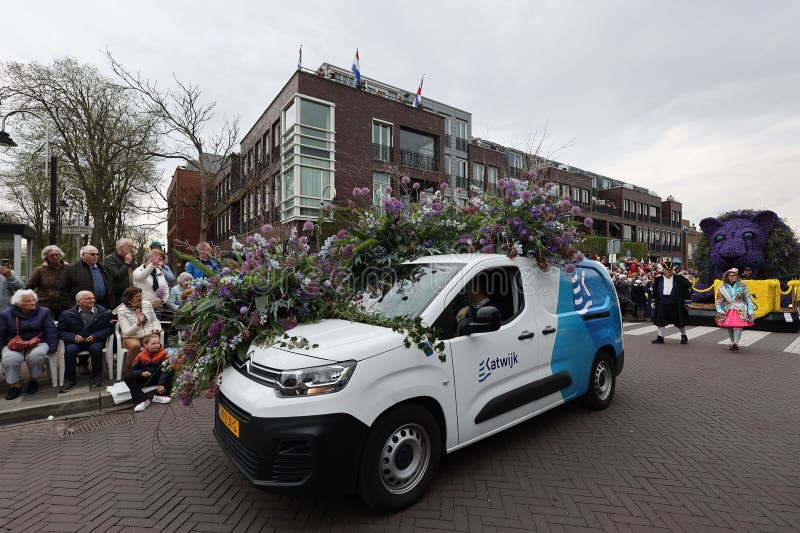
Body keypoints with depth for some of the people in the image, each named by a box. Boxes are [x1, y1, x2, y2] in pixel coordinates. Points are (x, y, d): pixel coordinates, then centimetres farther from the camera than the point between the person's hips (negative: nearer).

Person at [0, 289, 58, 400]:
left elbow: (51, 332, 2)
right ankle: (15, 384, -7)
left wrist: (51, 349, -8)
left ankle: (34, 380, -5)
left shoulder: (44, 312, 5)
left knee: (36, 356, -34)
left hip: (38, 343, -1)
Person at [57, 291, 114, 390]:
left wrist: (95, 336, -14)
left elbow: (109, 328, 1)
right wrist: (73, 337, -15)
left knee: (96, 349, -32)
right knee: (70, 350, -29)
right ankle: (69, 380, -12)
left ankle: (97, 376, -12)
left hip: (95, 340, -1)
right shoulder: (67, 314, 5)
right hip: (75, 341, 1)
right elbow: (61, 331, 5)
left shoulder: (103, 312, 2)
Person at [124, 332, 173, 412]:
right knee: (128, 379, -20)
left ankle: (160, 395, -21)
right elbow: (133, 369, 1)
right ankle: (141, 400, -26)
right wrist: (141, 373, -22)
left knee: (171, 373, -25)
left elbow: (165, 370, -18)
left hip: (158, 378, -1)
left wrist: (161, 384, -26)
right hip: (145, 379, 1)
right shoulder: (141, 355, -7)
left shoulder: (163, 354, -12)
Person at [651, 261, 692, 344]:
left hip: (675, 305, -2)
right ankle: (660, 337, 14)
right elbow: (654, 291, 11)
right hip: (662, 305, 2)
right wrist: (653, 302, 10)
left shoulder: (679, 279, -3)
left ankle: (684, 336, 29)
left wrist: (686, 303, -4)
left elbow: (685, 290, -2)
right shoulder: (658, 280, 3)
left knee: (679, 321, 9)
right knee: (660, 321, 4)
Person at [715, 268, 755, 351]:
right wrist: (719, 309, -5)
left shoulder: (742, 286, 4)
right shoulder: (722, 287, 5)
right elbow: (719, 300, 7)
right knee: (729, 327, 5)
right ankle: (732, 342, 18)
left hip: (740, 310, -2)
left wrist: (750, 310, -3)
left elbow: (748, 298, 4)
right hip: (727, 311, 2)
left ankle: (736, 343, -17)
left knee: (738, 326, -15)